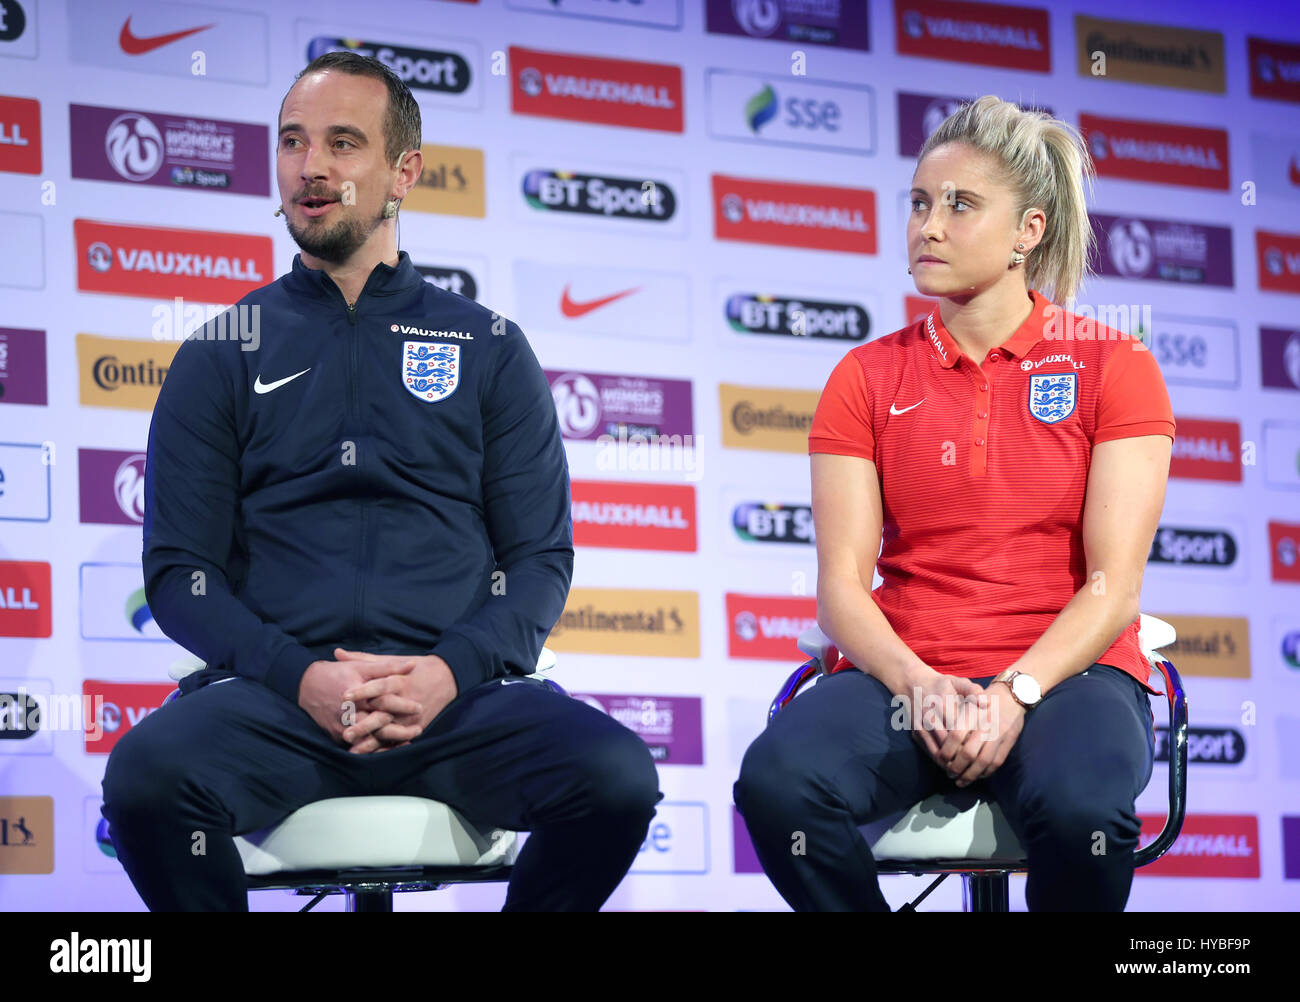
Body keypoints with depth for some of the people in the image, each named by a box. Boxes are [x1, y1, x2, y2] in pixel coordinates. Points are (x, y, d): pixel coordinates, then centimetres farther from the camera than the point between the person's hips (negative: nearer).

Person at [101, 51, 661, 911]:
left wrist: (451, 670, -10)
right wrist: (300, 677, -11)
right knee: (147, 776, -34)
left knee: (616, 776, -30)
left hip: (457, 695, 1)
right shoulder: (224, 354, 16)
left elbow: (541, 556, 11)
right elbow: (178, 569, 8)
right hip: (274, 699, -1)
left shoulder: (489, 348, 17)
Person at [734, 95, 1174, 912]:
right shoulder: (868, 378, 12)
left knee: (1083, 807, -38)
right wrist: (919, 684, -16)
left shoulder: (1112, 366, 6)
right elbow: (842, 584, 3)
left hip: (1065, 670, -2)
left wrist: (1015, 693, -18)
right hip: (905, 671, 2)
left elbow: (1114, 584, -3)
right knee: (777, 780, -32)